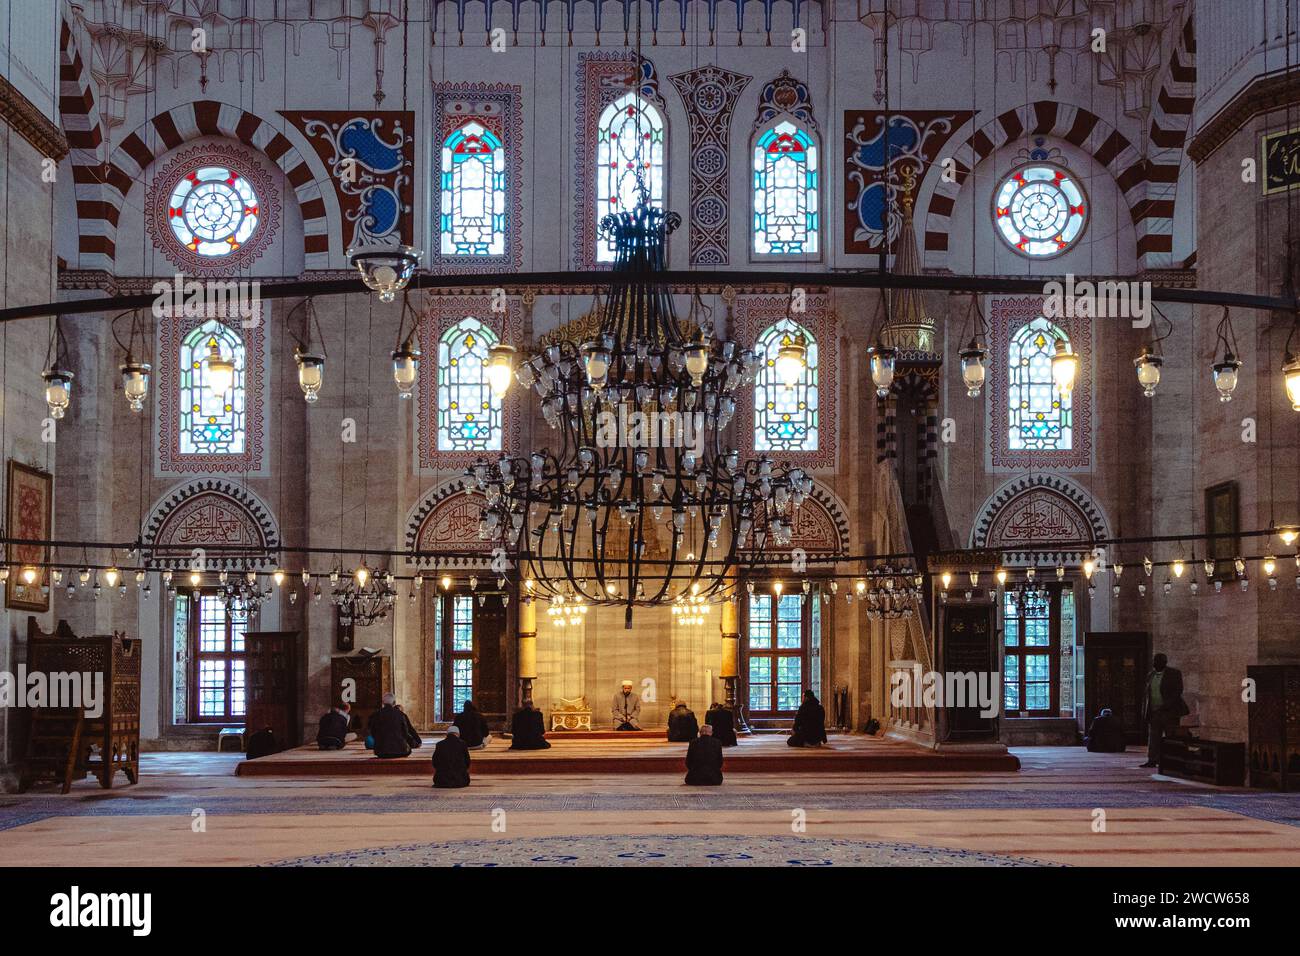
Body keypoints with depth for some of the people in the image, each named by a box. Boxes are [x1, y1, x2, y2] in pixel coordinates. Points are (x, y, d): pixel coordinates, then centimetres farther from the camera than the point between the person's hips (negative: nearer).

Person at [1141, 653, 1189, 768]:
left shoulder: (1174, 673, -2)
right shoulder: (1150, 675, 15)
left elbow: (1178, 691, -10)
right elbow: (1146, 695, 17)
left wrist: (1166, 705, -19)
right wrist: (1145, 711, 8)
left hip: (1170, 711, -5)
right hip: (1154, 713, 5)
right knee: (1153, 737, 1)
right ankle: (1152, 760, 2)